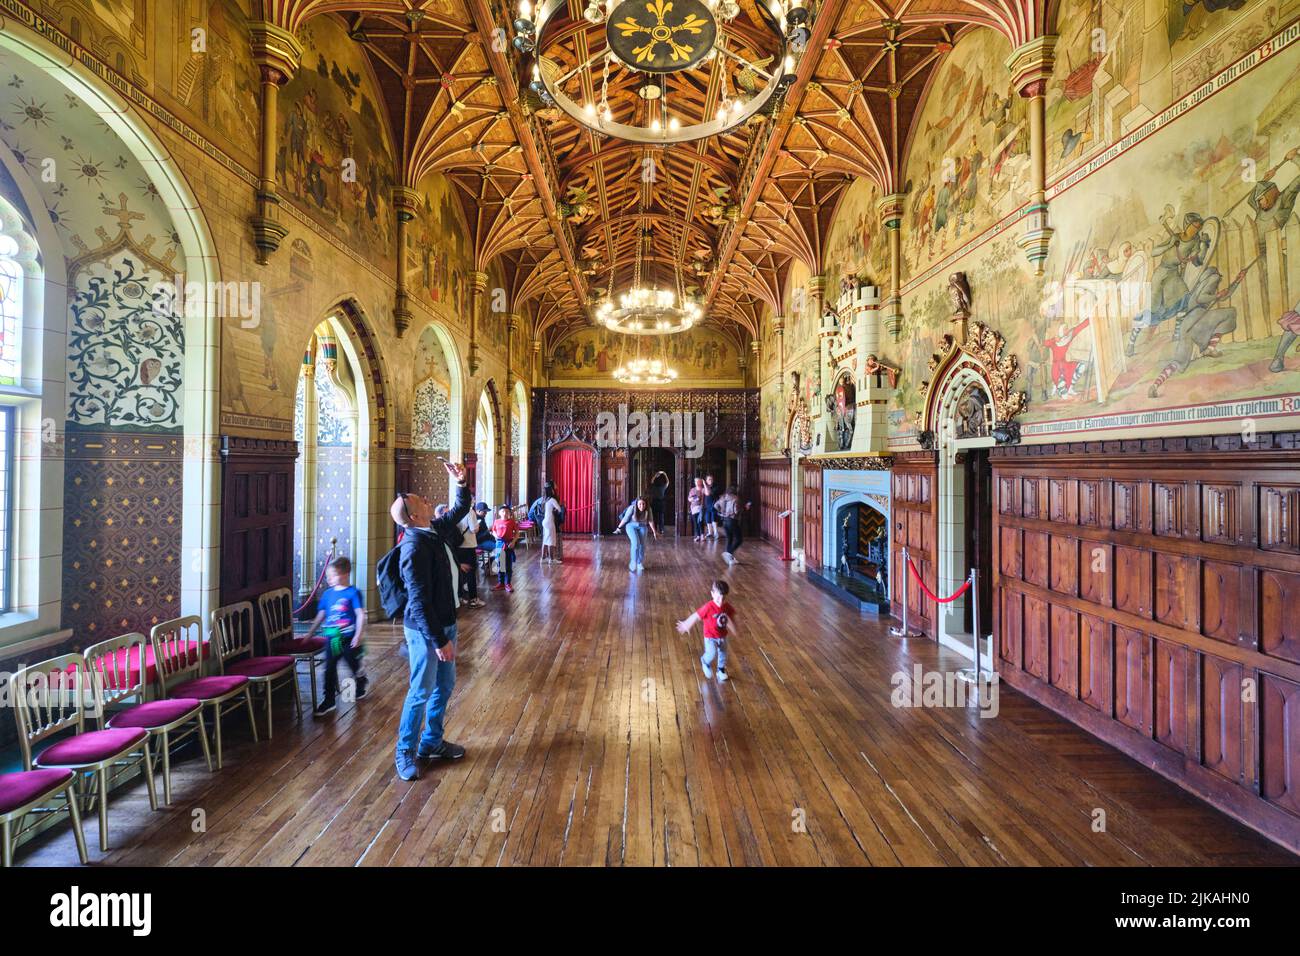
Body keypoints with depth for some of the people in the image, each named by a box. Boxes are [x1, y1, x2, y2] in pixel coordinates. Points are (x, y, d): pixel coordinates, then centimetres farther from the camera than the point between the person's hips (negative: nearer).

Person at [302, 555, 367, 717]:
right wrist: (310, 633, 17)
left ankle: (361, 685, 41)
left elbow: (361, 615, -15)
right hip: (331, 639, 4)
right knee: (329, 669, 4)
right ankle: (328, 700, 13)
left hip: (349, 639, -4)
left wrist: (358, 635, -22)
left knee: (354, 666, 13)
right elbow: (321, 615, 15)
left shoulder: (353, 593, -11)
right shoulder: (328, 593, 6)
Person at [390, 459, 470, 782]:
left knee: (445, 686, 18)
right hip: (425, 630, -9)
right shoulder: (414, 546, -24)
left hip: (444, 622, 9)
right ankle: (405, 752, 24)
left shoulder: (434, 530, 2)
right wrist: (439, 640, -23)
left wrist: (460, 483, 8)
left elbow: (460, 510, 22)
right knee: (422, 691, 5)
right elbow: (419, 600, -25)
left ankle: (432, 743, 34)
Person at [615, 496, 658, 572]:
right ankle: (633, 562, -9)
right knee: (636, 543, -19)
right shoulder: (632, 508, -27)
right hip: (632, 526, -3)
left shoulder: (648, 509, -19)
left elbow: (650, 521, -10)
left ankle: (640, 563, 9)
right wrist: (619, 528, -8)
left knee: (642, 544, -5)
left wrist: (654, 531, -8)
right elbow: (625, 518, -16)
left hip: (642, 527, 3)